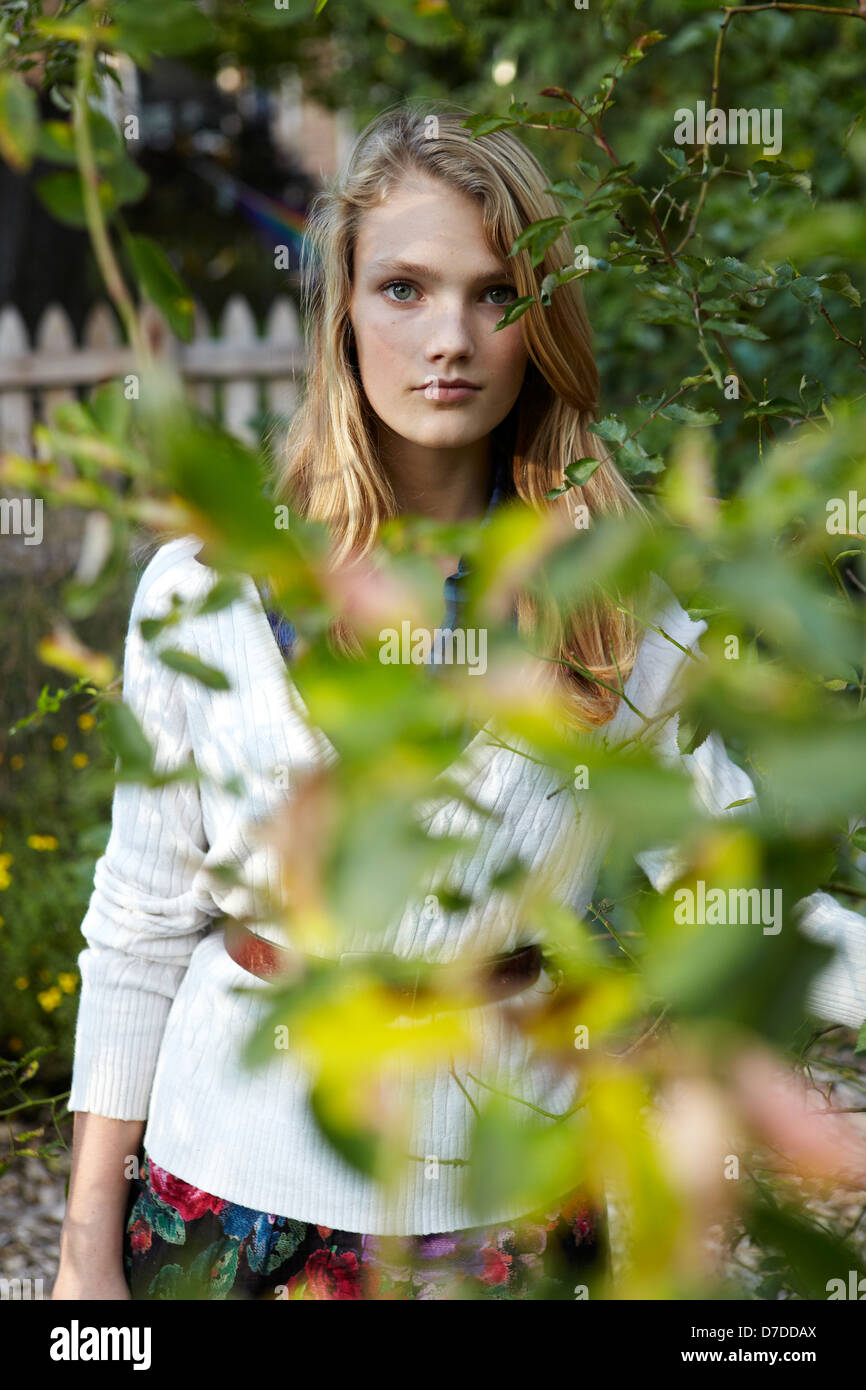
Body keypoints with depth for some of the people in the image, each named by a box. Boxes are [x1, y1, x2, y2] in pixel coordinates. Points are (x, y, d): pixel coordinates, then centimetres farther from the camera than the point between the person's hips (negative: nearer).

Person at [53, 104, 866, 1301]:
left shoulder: (621, 615, -5)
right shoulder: (200, 591, -5)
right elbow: (140, 932, -2)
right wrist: (88, 1245, 0)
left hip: (490, 1217, 0)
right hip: (228, 1198, 0)